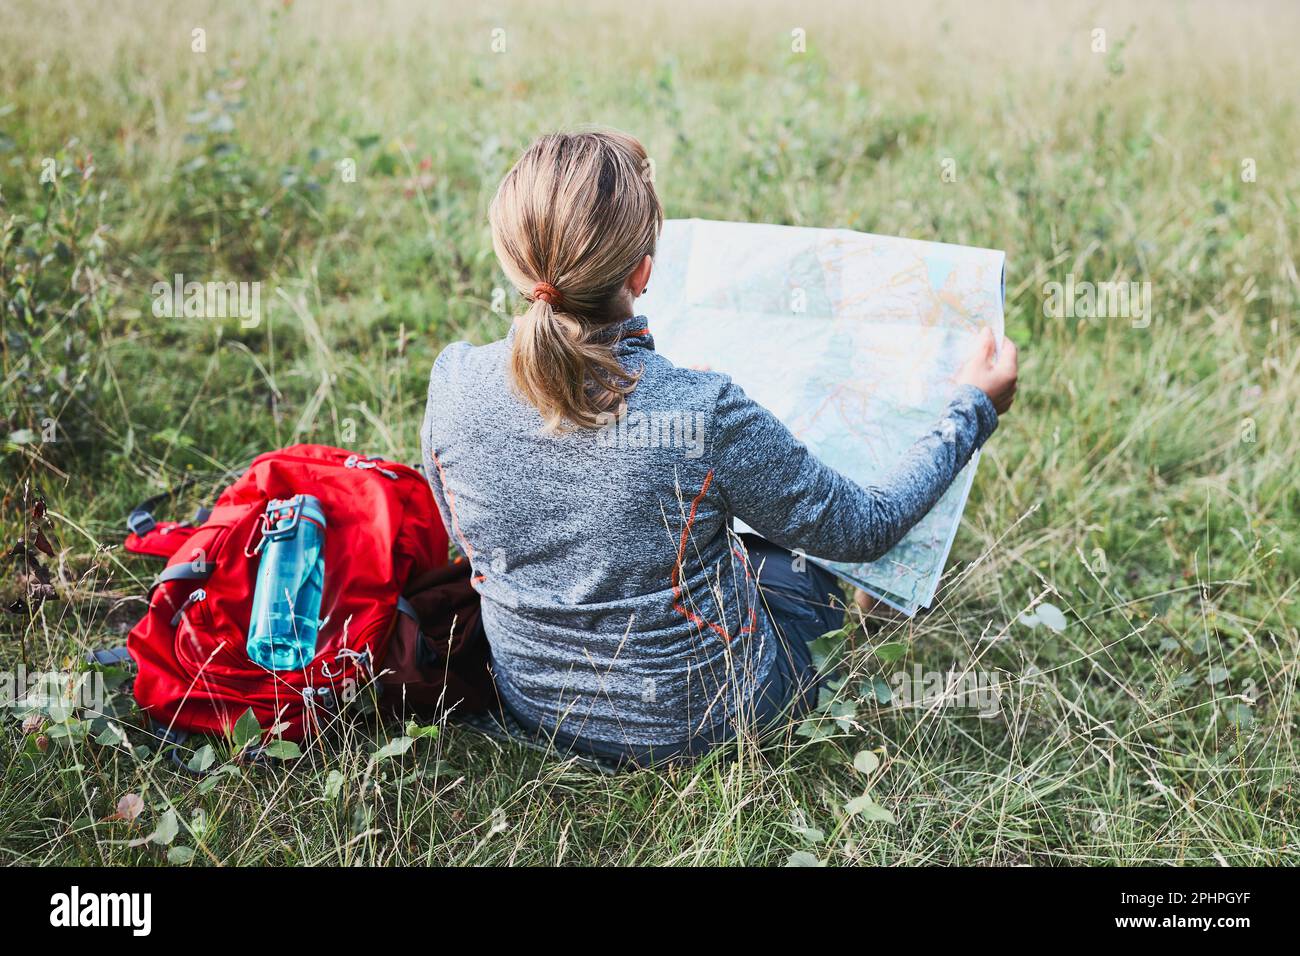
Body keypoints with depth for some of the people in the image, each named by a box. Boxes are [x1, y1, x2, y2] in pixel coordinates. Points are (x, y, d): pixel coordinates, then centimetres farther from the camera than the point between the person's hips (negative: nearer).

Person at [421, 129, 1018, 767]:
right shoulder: (704, 412, -32)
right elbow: (865, 529, -15)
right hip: (695, 722, -4)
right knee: (819, 557, 25)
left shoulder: (453, 384, -19)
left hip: (533, 707, 4)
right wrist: (973, 408, 0)